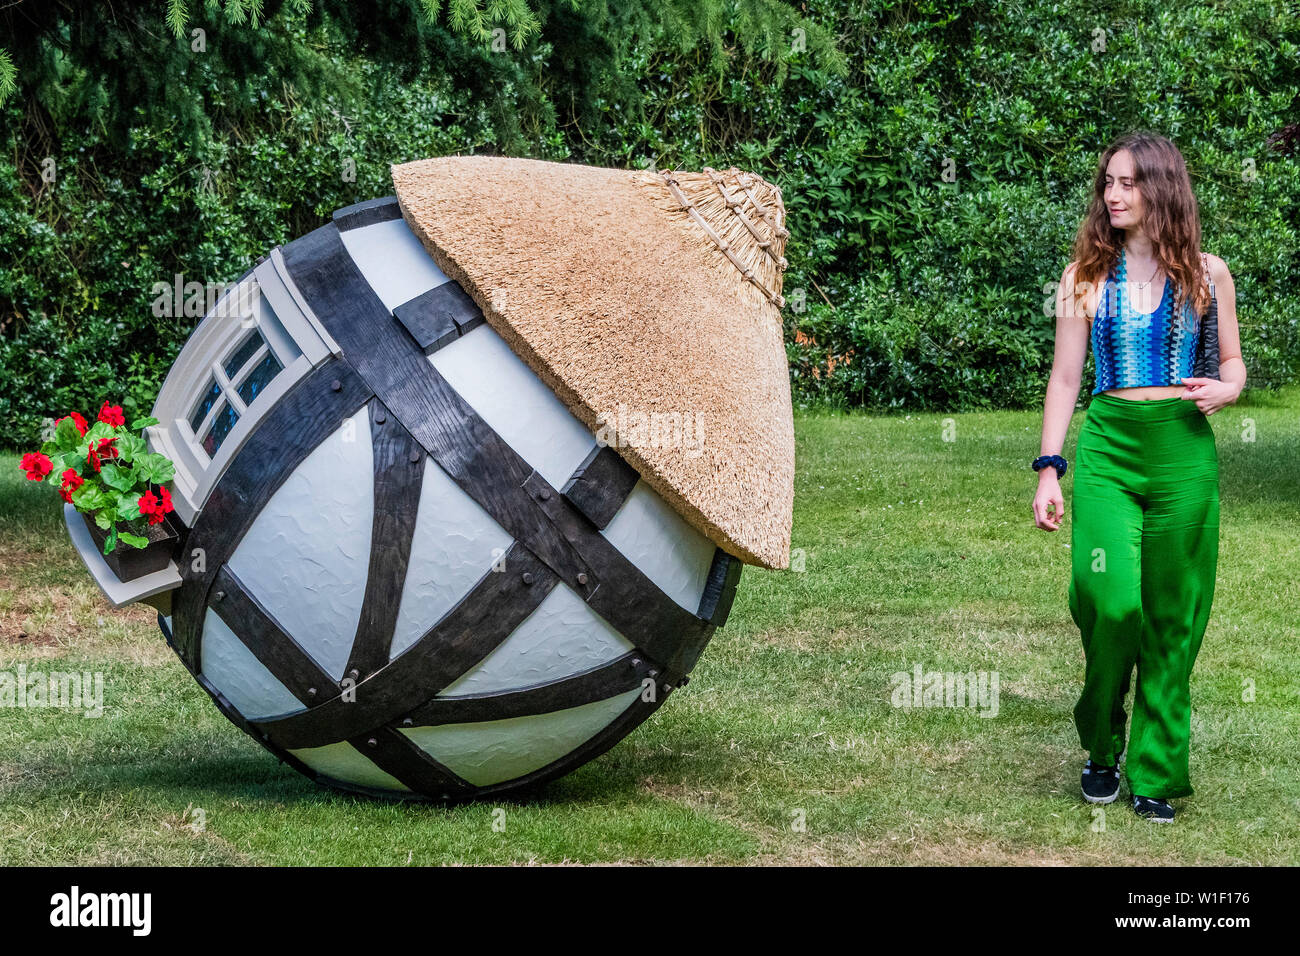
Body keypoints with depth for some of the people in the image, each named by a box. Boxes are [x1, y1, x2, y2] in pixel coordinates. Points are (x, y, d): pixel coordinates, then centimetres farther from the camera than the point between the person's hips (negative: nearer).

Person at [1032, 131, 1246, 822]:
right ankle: (1101, 750, 9)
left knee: (1174, 617, 1)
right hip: (1107, 449, -1)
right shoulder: (1086, 277, 7)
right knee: (1110, 603, -15)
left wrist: (1224, 390, -8)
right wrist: (1048, 470, 3)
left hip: (1183, 451, 1)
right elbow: (1065, 378, 8)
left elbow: (1233, 361, 16)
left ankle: (1154, 773, 12)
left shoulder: (1206, 273, 7)